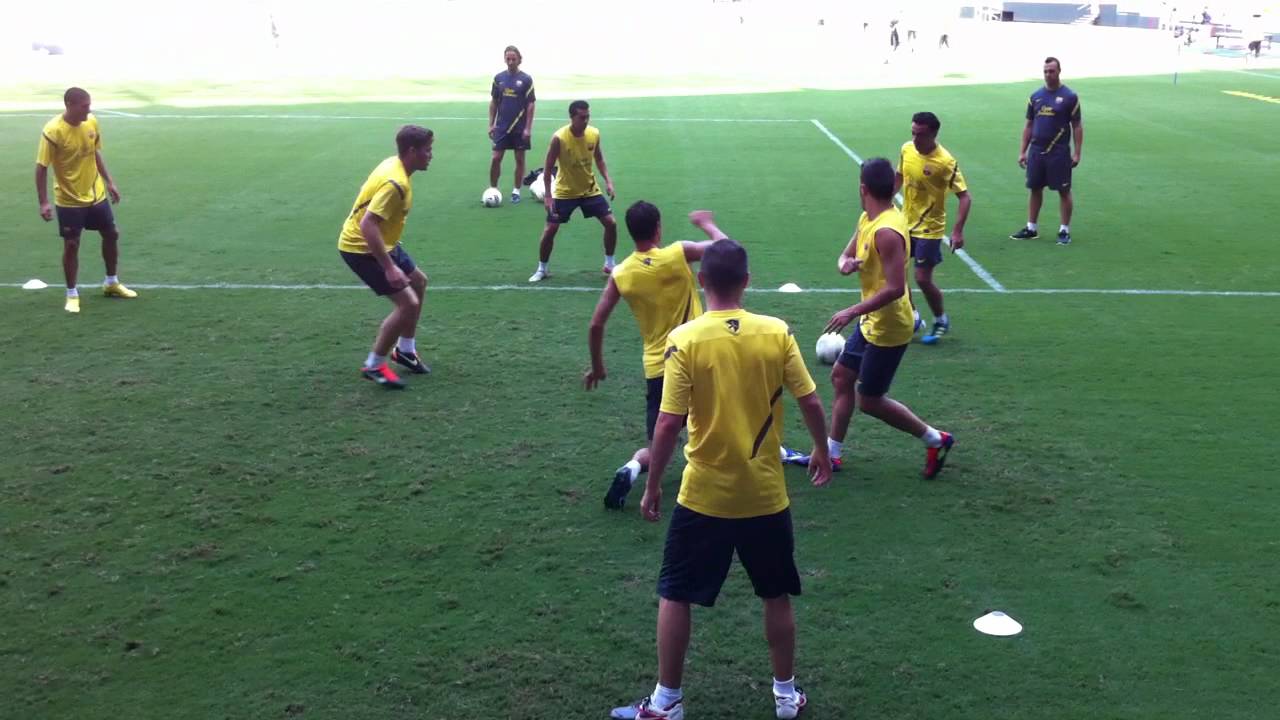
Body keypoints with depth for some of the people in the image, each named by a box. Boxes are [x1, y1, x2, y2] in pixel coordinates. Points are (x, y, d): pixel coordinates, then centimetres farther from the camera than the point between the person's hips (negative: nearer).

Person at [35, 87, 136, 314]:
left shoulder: (92, 122, -5)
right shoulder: (53, 131, -22)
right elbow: (41, 168, -16)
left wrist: (109, 182, 12)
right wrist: (43, 203, -19)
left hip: (96, 195, 6)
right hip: (69, 200, -6)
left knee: (111, 234, 13)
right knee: (71, 245, -1)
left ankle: (111, 283, 32)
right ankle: (72, 294, 15)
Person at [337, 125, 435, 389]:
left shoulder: (394, 164, 2)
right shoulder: (395, 183, -29)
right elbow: (367, 225, -34)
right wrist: (389, 268, -33)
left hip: (379, 243, 11)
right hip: (361, 249, -11)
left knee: (418, 282, 24)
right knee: (408, 303, -14)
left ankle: (405, 350, 35)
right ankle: (374, 365, 1)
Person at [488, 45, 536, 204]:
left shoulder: (526, 79, -5)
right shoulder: (499, 78, 3)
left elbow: (530, 105, -5)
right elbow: (493, 102, 9)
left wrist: (528, 128, -10)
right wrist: (491, 124, 4)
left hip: (520, 127, -2)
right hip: (501, 126, 2)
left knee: (519, 159, 6)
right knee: (496, 158, 0)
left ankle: (516, 191, 16)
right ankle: (492, 189, 11)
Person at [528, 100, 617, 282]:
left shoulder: (594, 134, -11)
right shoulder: (559, 138, -24)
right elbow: (548, 168, -15)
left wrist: (608, 181, -3)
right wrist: (548, 196, -18)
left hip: (590, 189, 4)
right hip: (564, 192, -3)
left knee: (611, 223, -3)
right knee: (550, 230, -5)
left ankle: (609, 264, 15)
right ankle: (542, 269, 14)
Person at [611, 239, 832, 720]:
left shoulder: (684, 339, -13)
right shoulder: (778, 333, -7)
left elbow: (668, 424, -14)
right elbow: (811, 403, -2)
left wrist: (652, 487, -2)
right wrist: (821, 451, 16)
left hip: (703, 497, -2)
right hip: (766, 495, 2)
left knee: (674, 596, 13)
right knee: (776, 596, 19)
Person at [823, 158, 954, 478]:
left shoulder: (887, 231, -27)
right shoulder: (867, 220, 3)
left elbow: (895, 288, -30)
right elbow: (847, 255, 14)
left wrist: (853, 312, -27)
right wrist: (845, 264, -11)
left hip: (888, 329, -10)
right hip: (872, 322, 10)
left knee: (869, 400, 2)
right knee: (841, 376, 16)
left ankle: (935, 440, 16)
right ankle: (831, 452, 27)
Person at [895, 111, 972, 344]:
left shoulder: (946, 162, -22)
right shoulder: (907, 149, -5)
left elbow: (965, 197, -19)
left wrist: (958, 231, -25)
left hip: (929, 229, -6)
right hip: (905, 223, 6)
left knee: (922, 279, -4)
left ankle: (941, 321, 21)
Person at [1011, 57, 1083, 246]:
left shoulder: (1069, 96, -3)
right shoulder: (1035, 96, 9)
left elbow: (1077, 126, -3)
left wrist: (1076, 153, -9)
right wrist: (1023, 151, 9)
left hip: (1059, 152, -4)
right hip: (1036, 151, 4)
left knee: (1063, 191, 1)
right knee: (1035, 189, 10)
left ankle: (1064, 231, 8)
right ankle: (1031, 228, 19)